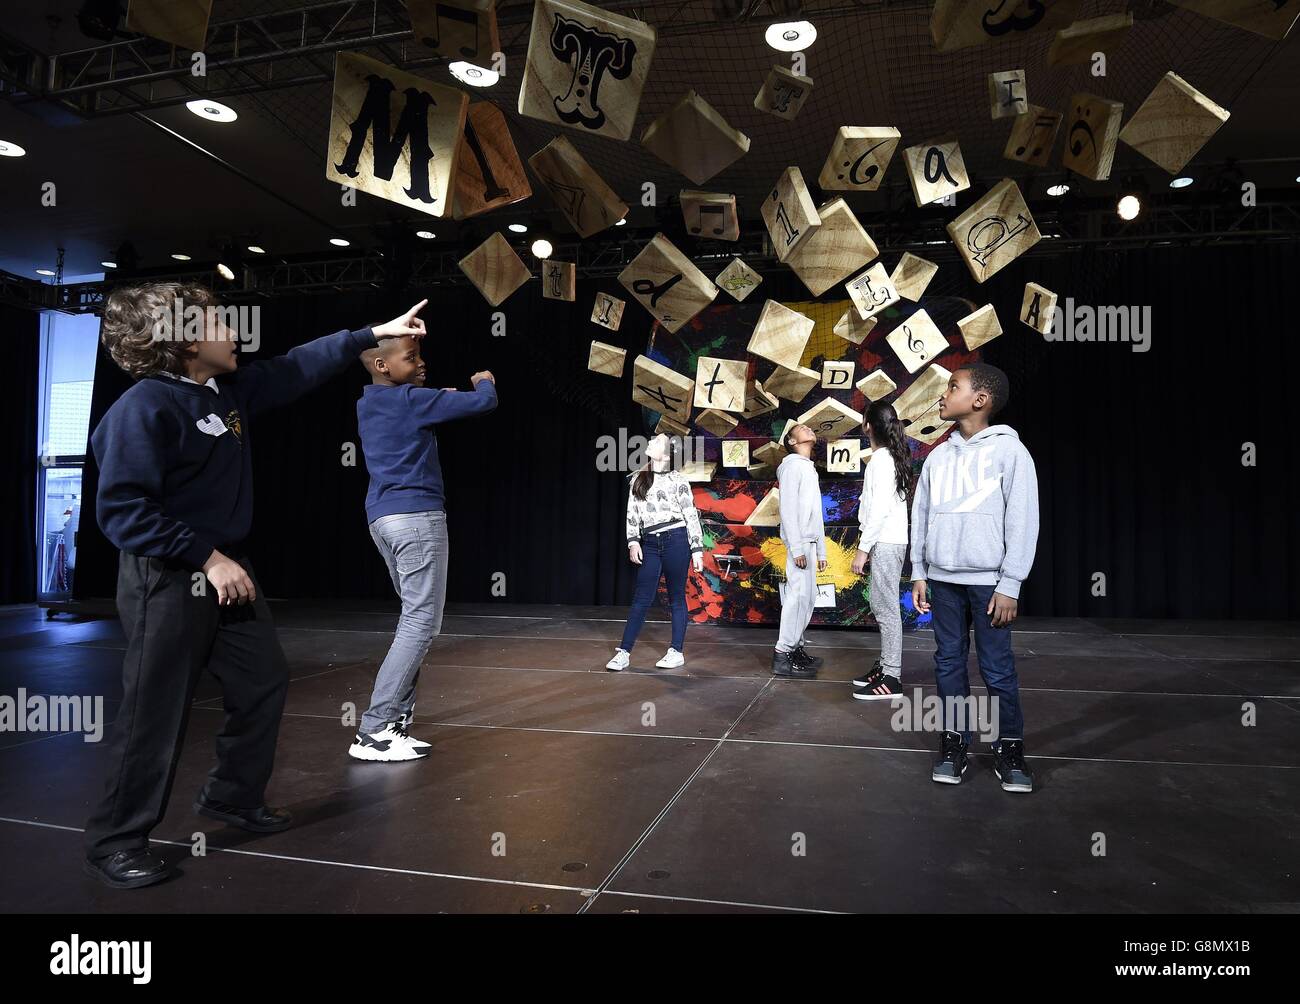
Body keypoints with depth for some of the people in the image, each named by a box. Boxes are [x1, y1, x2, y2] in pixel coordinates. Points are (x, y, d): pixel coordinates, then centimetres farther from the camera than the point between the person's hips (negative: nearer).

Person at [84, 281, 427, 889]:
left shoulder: (230, 390, 7)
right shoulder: (143, 407, -18)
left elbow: (298, 368, 17)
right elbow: (122, 510, -23)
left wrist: (375, 333, 18)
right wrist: (208, 558, -23)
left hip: (227, 570, 9)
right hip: (167, 582, -9)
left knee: (264, 683, 15)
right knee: (156, 713, 0)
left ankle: (233, 798, 34)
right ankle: (116, 842, 19)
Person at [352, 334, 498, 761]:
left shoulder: (367, 404, 15)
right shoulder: (412, 400, -10)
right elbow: (484, 402, -8)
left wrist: (441, 399, 23)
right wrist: (484, 381, 14)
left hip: (383, 518, 9)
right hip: (416, 517, -9)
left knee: (415, 617, 15)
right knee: (422, 622, -9)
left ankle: (397, 717, 12)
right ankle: (373, 732, -11)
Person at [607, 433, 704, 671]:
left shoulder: (677, 479, -1)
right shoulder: (638, 479, 12)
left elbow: (691, 515, -2)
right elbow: (632, 513, 11)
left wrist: (697, 549, -6)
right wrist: (633, 542, 0)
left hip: (676, 540, -4)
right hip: (650, 544, 4)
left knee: (676, 597, 5)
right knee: (641, 599, 3)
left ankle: (677, 652, 15)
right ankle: (623, 653, 4)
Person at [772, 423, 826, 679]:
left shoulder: (810, 469, 23)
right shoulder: (793, 465, -5)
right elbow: (788, 508, -15)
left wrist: (821, 550, 18)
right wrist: (796, 547, -21)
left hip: (810, 542, 9)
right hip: (799, 541, -9)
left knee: (807, 596, 8)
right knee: (799, 594, -12)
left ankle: (796, 648, 13)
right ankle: (783, 655, -12)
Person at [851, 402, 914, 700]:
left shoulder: (881, 458, -14)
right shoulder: (891, 456, 14)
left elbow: (880, 508, -20)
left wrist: (863, 548, -19)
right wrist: (866, 542, 17)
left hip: (885, 542, -10)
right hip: (888, 541, 10)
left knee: (886, 608, -7)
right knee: (881, 606, 14)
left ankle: (891, 678, -3)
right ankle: (886, 666, 21)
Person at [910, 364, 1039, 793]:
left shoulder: (1009, 451, -5)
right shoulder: (938, 456, 10)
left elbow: (1023, 521, -7)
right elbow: (921, 516, 12)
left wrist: (1010, 585, -10)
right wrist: (919, 574, 8)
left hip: (988, 581, -4)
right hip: (943, 580, 4)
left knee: (998, 668, 0)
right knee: (949, 663, 8)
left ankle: (1009, 749, 14)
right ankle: (954, 742, 18)